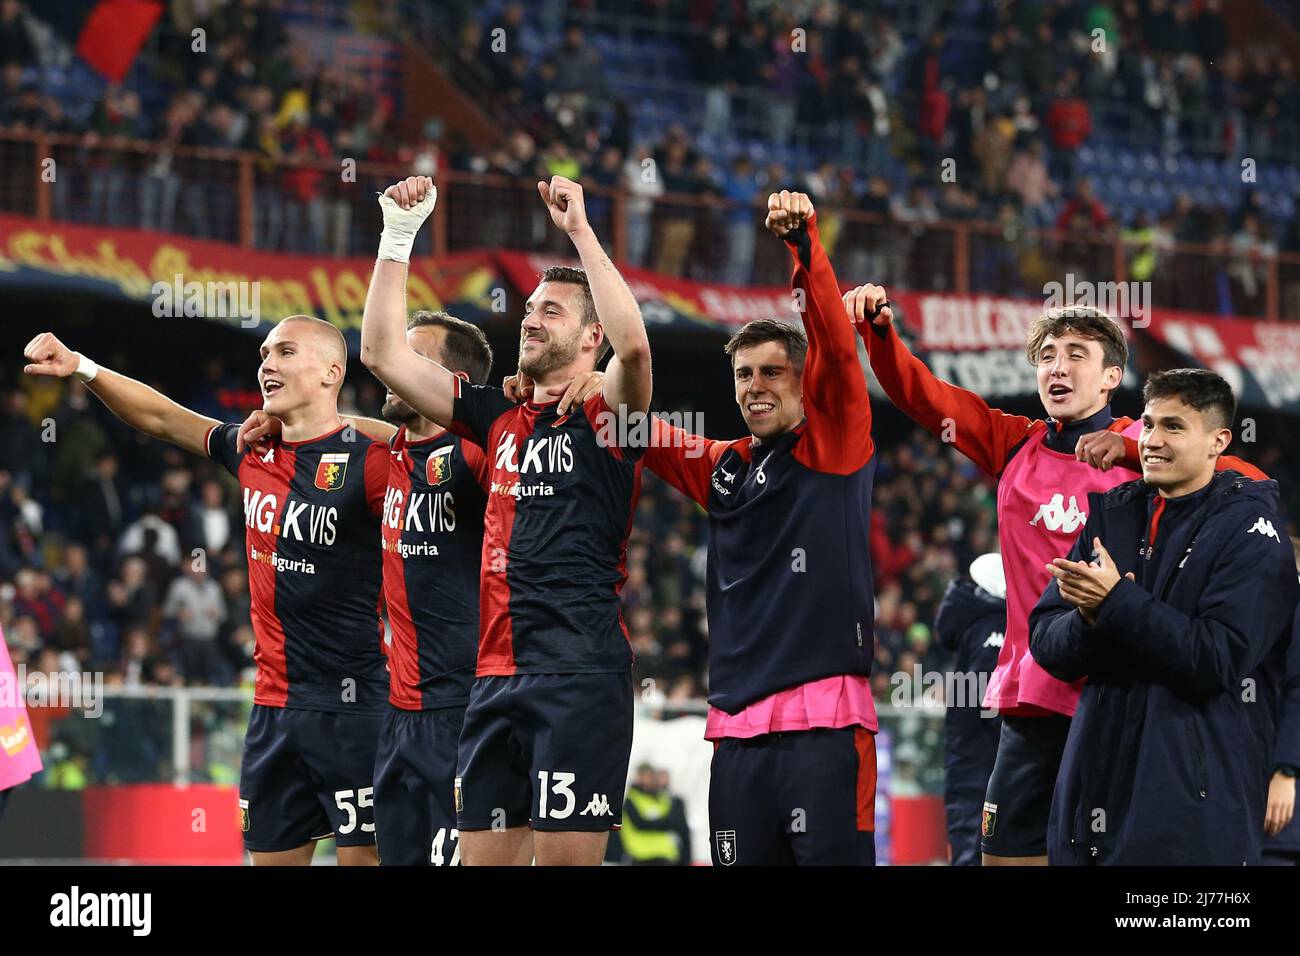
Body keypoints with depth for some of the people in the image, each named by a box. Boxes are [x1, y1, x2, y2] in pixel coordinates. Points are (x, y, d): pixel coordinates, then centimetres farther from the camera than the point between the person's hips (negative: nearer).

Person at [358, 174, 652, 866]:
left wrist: (579, 229, -17)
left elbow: (633, 343, -21)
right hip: (496, 677, 6)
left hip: (581, 676, -6)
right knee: (484, 854, 5)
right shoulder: (499, 419, 18)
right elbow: (382, 353, 19)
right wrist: (398, 234, 12)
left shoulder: (605, 417, 1)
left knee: (565, 853, -9)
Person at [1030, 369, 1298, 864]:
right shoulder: (1112, 512, 12)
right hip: (1095, 782, 5)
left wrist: (1118, 603, -20)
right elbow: (1046, 642, 7)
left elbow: (1218, 660, -16)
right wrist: (1091, 620, -15)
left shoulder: (1250, 530, -5)